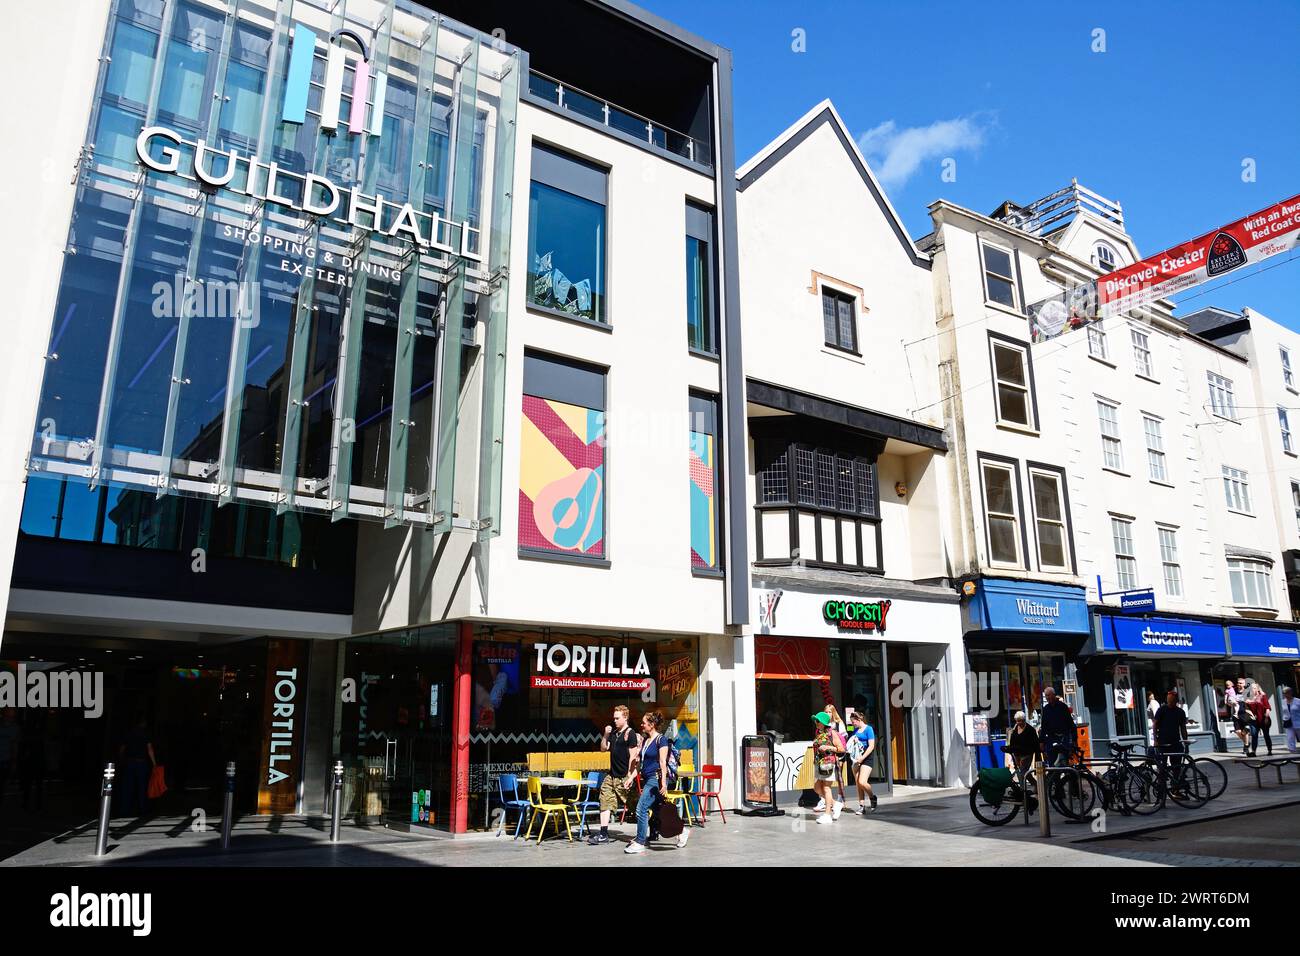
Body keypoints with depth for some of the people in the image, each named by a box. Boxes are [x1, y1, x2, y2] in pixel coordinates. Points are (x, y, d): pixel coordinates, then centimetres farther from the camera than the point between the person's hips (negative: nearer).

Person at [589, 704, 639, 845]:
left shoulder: (630, 734, -10)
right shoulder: (613, 732, 12)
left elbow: (632, 757, -13)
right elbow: (603, 749, 15)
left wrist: (629, 777, -17)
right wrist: (605, 735, -1)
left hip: (623, 777, -7)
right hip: (611, 775, 7)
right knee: (605, 802, 3)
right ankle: (603, 834, 6)